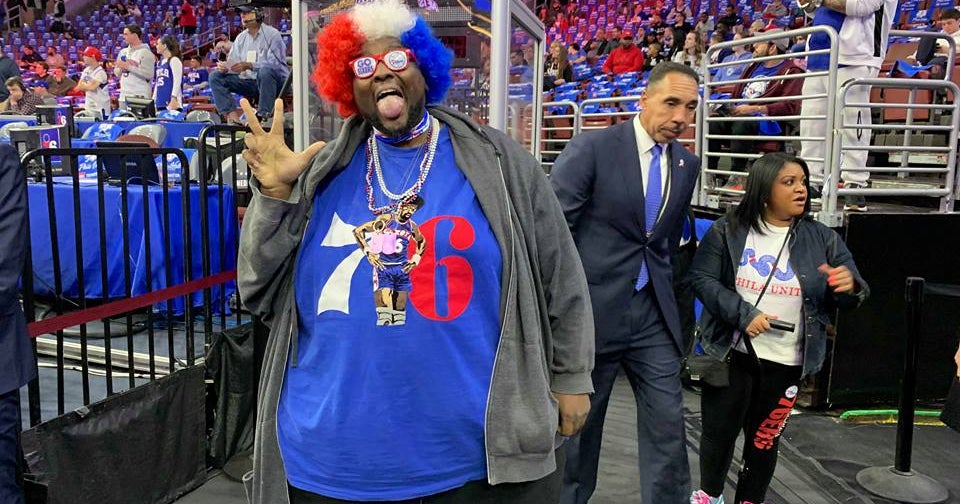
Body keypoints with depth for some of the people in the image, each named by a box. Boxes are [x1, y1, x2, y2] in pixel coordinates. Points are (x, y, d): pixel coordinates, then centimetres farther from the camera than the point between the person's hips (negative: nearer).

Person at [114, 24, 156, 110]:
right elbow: (116, 73, 19)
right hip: (124, 96, 7)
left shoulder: (145, 52, -6)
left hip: (140, 96, -7)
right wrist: (121, 68, -4)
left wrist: (128, 67, -16)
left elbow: (148, 74, -17)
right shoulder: (123, 52, 15)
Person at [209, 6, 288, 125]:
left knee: (265, 71, -39)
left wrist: (249, 65, -30)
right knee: (215, 76, -5)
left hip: (274, 82, -6)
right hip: (249, 81, 6)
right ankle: (232, 114, -22)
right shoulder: (241, 37, 12)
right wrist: (224, 67, -15)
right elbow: (233, 64, 9)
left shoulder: (272, 34, -7)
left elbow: (274, 63, -19)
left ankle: (263, 116, -38)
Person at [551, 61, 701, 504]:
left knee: (668, 425, 5)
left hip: (654, 315, 5)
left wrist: (665, 291, 17)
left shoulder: (688, 165, 8)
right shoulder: (591, 147, -10)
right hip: (593, 309, -4)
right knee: (577, 422, 11)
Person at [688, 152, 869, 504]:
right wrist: (743, 315, -19)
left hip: (785, 362, 1)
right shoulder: (727, 230, -4)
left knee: (764, 439, 12)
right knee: (719, 431, 10)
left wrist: (849, 286, -22)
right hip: (731, 353, -1)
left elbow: (847, 296, 3)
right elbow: (701, 278, -8)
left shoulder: (822, 239, 1)